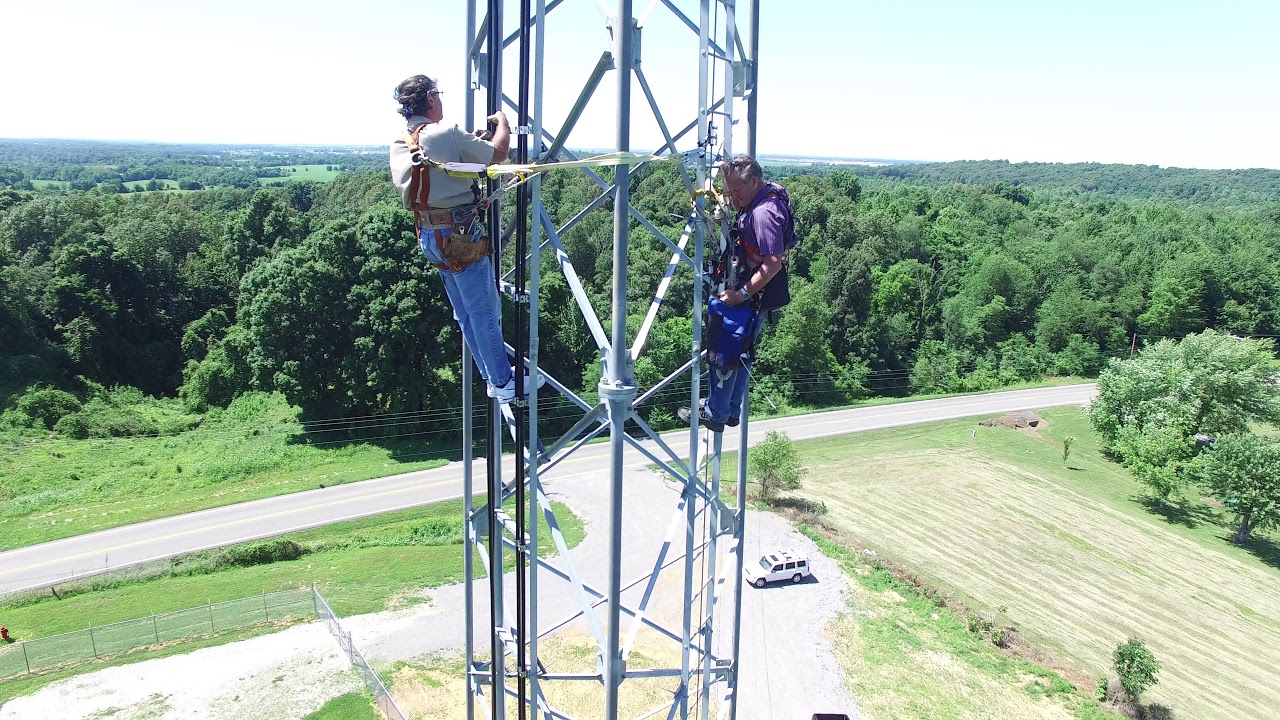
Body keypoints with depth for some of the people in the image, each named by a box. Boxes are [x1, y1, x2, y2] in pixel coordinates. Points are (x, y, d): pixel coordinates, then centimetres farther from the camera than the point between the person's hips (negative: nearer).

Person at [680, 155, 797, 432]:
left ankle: (714, 413, 13)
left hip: (753, 295, -11)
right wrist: (735, 202, 4)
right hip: (747, 290, 11)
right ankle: (731, 410, 32)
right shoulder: (769, 195, 6)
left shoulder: (765, 211, -25)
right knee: (740, 353, 20)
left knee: (723, 353, 1)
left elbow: (773, 263, -30)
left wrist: (742, 293, -25)